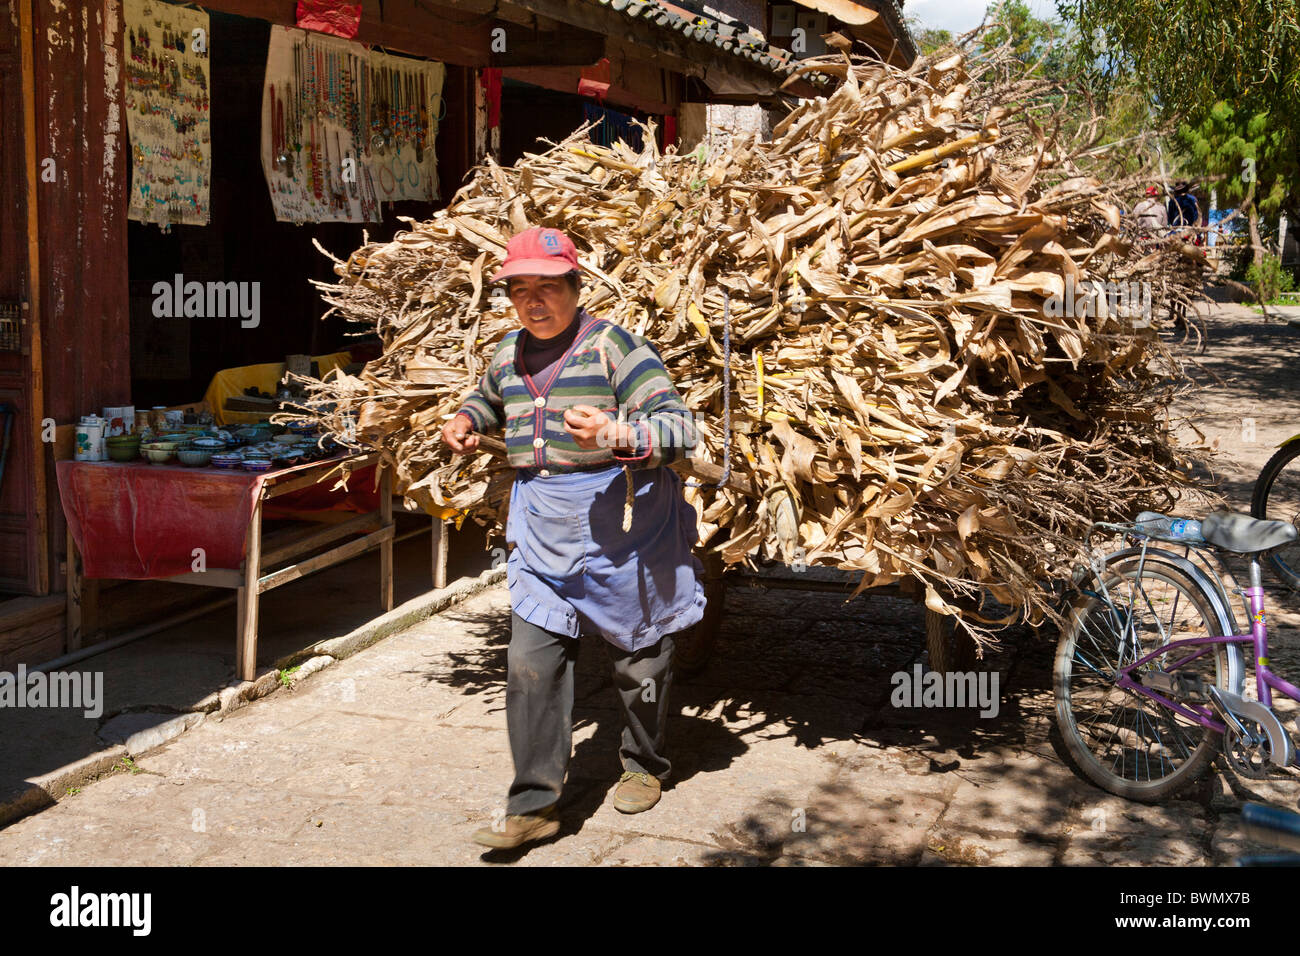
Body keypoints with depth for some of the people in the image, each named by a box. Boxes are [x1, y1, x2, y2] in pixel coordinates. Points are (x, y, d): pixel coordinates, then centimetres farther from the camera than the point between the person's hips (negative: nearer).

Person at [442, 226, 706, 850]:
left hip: (621, 530, -4)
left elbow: (679, 428, -19)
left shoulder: (613, 346, -13)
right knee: (530, 665, -4)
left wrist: (615, 434, -35)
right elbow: (489, 397, 33)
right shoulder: (508, 354, 7)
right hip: (542, 535, 5)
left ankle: (643, 767, 37)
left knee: (638, 659, 12)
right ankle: (534, 806, 4)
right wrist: (466, 423, 11)